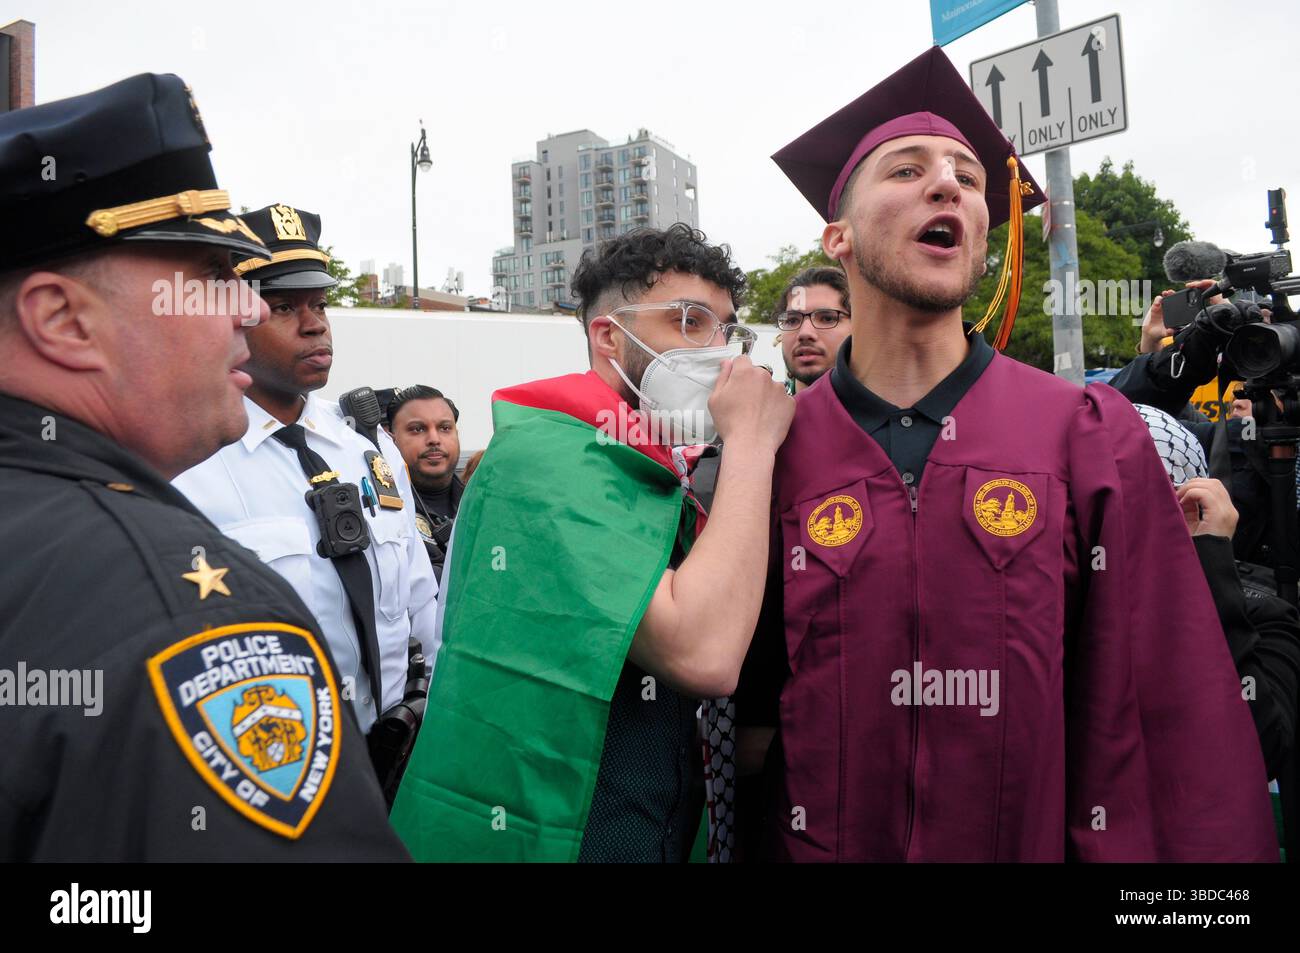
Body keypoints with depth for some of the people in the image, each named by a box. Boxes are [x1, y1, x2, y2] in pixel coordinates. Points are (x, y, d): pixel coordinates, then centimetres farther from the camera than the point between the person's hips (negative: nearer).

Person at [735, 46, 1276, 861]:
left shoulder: (1093, 441, -8)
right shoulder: (772, 452, -7)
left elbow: (1177, 726, -8)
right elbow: (750, 713, -1)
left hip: (1044, 842, 0)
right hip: (817, 843, 1)